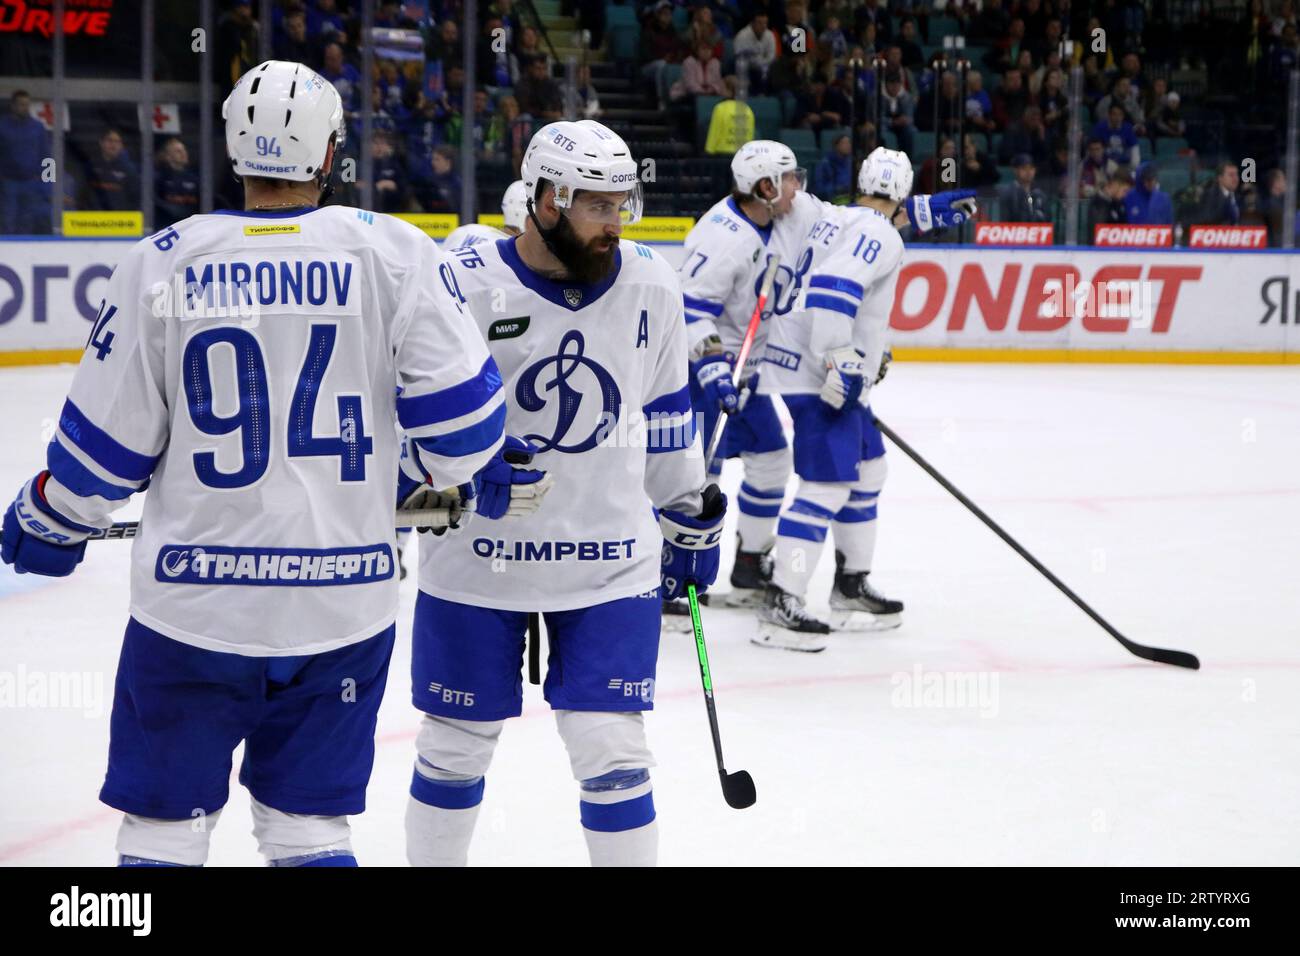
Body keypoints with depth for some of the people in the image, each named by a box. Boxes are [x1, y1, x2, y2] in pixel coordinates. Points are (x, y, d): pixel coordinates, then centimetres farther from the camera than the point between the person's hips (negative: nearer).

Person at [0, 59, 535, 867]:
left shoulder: (163, 263, -5)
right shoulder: (390, 252, -5)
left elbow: (107, 436, 0)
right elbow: (455, 401, -4)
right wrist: (478, 470, 18)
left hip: (194, 597, -1)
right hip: (345, 598, 1)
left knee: (165, 822, 12)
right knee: (309, 822, 16)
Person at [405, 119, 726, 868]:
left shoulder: (652, 286, -1)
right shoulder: (463, 286, -13)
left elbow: (666, 408, 13)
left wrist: (692, 516, 17)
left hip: (612, 562, 2)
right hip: (477, 561, -2)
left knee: (611, 749, 0)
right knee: (457, 744, 12)